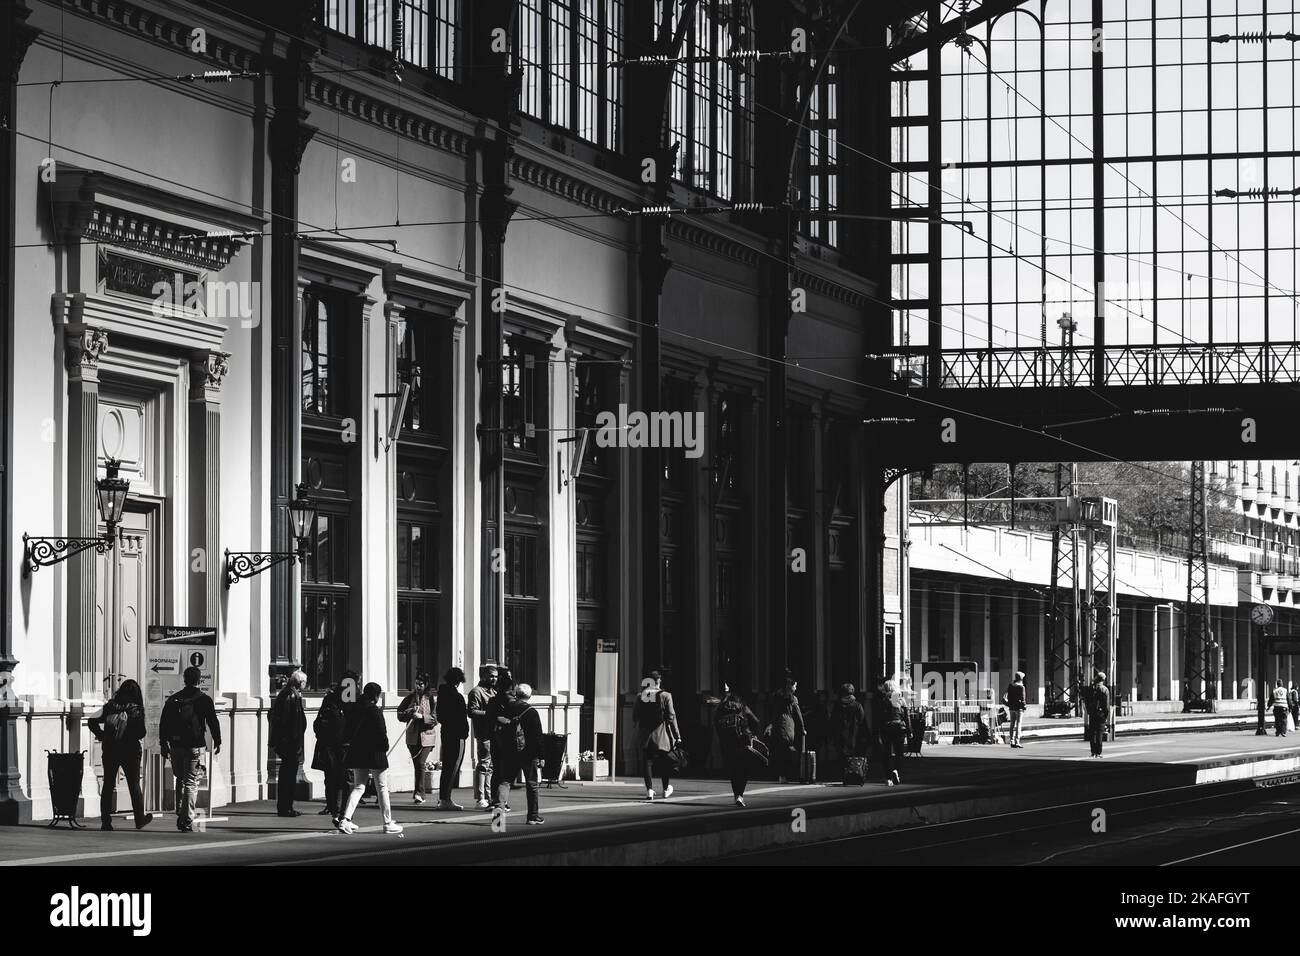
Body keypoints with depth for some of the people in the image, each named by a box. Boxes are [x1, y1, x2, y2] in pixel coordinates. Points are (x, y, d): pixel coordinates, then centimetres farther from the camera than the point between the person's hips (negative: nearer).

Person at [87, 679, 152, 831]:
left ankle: (106, 821, 3)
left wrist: (101, 735, 7)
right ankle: (140, 820, 18)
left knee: (108, 785, 7)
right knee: (134, 785, 10)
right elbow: (141, 733, -12)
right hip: (130, 750, -2)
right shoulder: (136, 710, -8)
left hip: (110, 750, 2)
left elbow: (92, 722, -2)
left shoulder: (110, 707, 0)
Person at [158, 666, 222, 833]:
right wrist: (217, 742, 9)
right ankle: (187, 821, -7)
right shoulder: (204, 700, -2)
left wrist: (163, 744, 14)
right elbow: (213, 722, -1)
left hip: (175, 746, 3)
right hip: (194, 746, -3)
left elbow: (163, 723, 8)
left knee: (180, 780, 20)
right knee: (191, 783, -1)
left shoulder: (173, 699, 7)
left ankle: (180, 816, 12)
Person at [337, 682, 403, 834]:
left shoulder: (358, 709, 4)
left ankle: (345, 819, -4)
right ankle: (388, 823, 10)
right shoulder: (375, 711, -15)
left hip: (357, 752, 6)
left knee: (358, 787, 11)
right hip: (375, 753, -6)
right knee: (382, 788, 5)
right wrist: (385, 747, 0)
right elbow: (381, 733, -16)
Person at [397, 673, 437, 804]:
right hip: (412, 736, 3)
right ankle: (419, 793, 18)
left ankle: (419, 793, -9)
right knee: (417, 765, 8)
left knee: (420, 764, -12)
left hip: (426, 735, -3)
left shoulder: (431, 698, -3)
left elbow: (436, 719, -8)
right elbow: (400, 715, 10)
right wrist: (409, 712, -9)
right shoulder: (410, 697, 8)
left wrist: (422, 716, -20)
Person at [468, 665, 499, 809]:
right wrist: (488, 714, -23)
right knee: (483, 765, -9)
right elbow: (472, 712, -17)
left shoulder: (493, 691, 22)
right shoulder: (477, 692, -7)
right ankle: (480, 799, -9)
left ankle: (488, 796, 19)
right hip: (484, 734, -9)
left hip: (494, 733, 9)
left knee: (491, 766, 12)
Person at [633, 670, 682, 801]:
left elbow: (634, 716, 5)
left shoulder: (641, 697, 0)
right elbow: (671, 717, -8)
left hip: (645, 736, 2)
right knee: (665, 763, 13)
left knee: (648, 762, 5)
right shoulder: (665, 696, -7)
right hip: (662, 736, -2)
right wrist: (677, 736, -5)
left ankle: (649, 790, -3)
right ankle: (666, 789, 21)